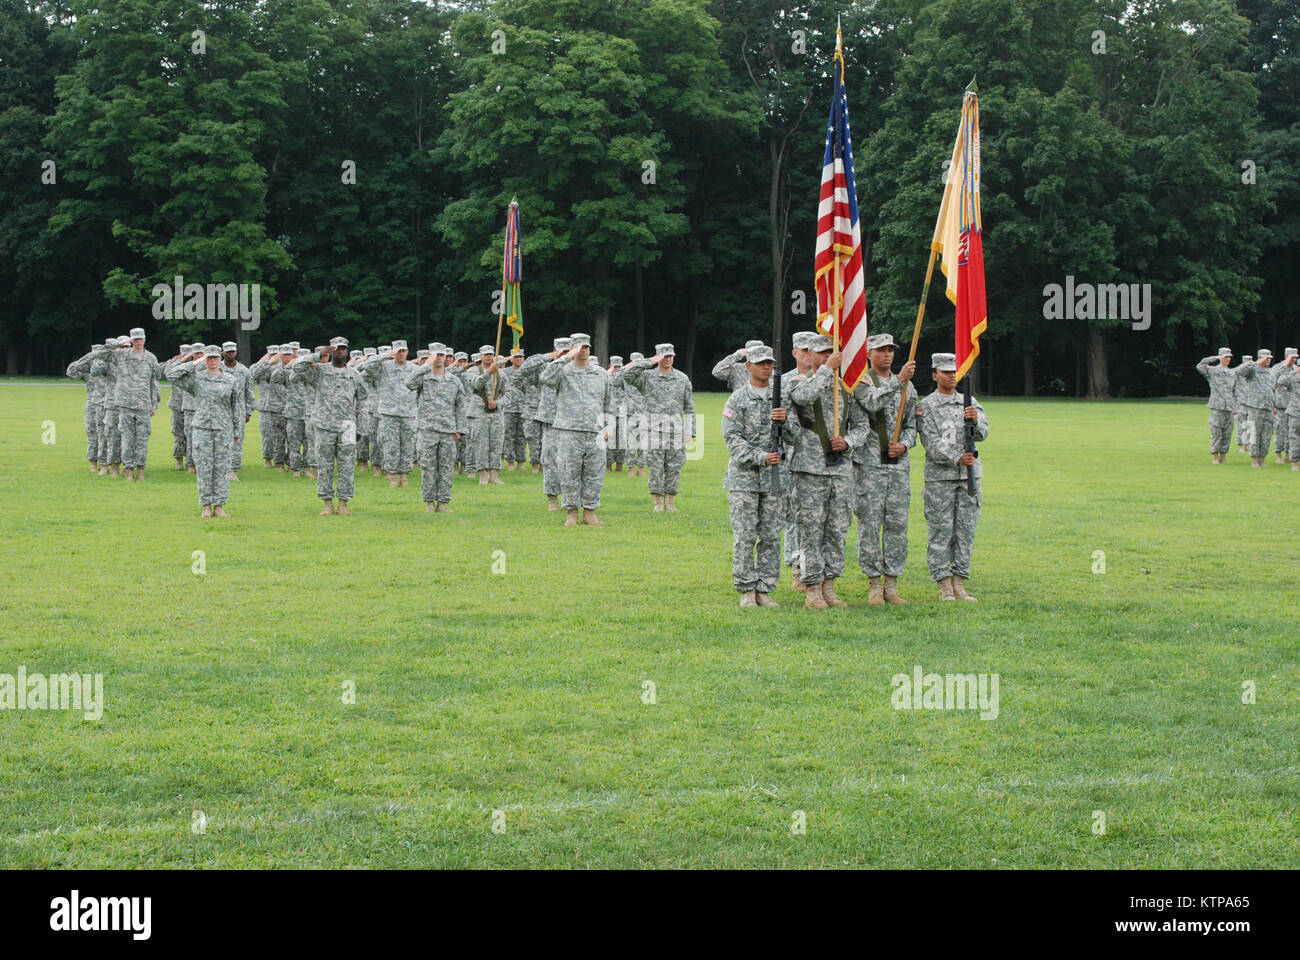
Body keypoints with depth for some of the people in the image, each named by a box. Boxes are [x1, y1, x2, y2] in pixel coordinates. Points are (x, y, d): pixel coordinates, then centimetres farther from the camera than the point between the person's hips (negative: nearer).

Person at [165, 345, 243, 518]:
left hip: (224, 430, 1)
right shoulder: (196, 378, 5)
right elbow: (171, 374, -3)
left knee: (222, 468, 0)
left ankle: (219, 506, 5)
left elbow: (237, 407, 12)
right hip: (201, 429, -1)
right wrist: (192, 363, -2)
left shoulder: (230, 380, 8)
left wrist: (236, 432, 9)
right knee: (203, 468, -1)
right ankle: (206, 505, 6)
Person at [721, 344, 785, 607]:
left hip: (774, 477, 3)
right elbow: (732, 438, -6)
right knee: (744, 536, -4)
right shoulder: (737, 399, 0)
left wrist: (785, 421, -15)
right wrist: (761, 457, -18)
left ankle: (765, 590, 11)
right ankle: (746, 590, 2)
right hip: (744, 477, -3)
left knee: (771, 536, 4)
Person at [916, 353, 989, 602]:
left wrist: (976, 420, -18)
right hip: (939, 477, -4)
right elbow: (932, 443, -10)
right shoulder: (926, 406, 0)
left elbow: (983, 434, 4)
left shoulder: (970, 402, 14)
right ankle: (944, 587, 0)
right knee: (940, 531, -4)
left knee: (966, 530, 4)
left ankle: (959, 585, 10)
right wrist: (956, 458, -22)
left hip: (970, 475, 4)